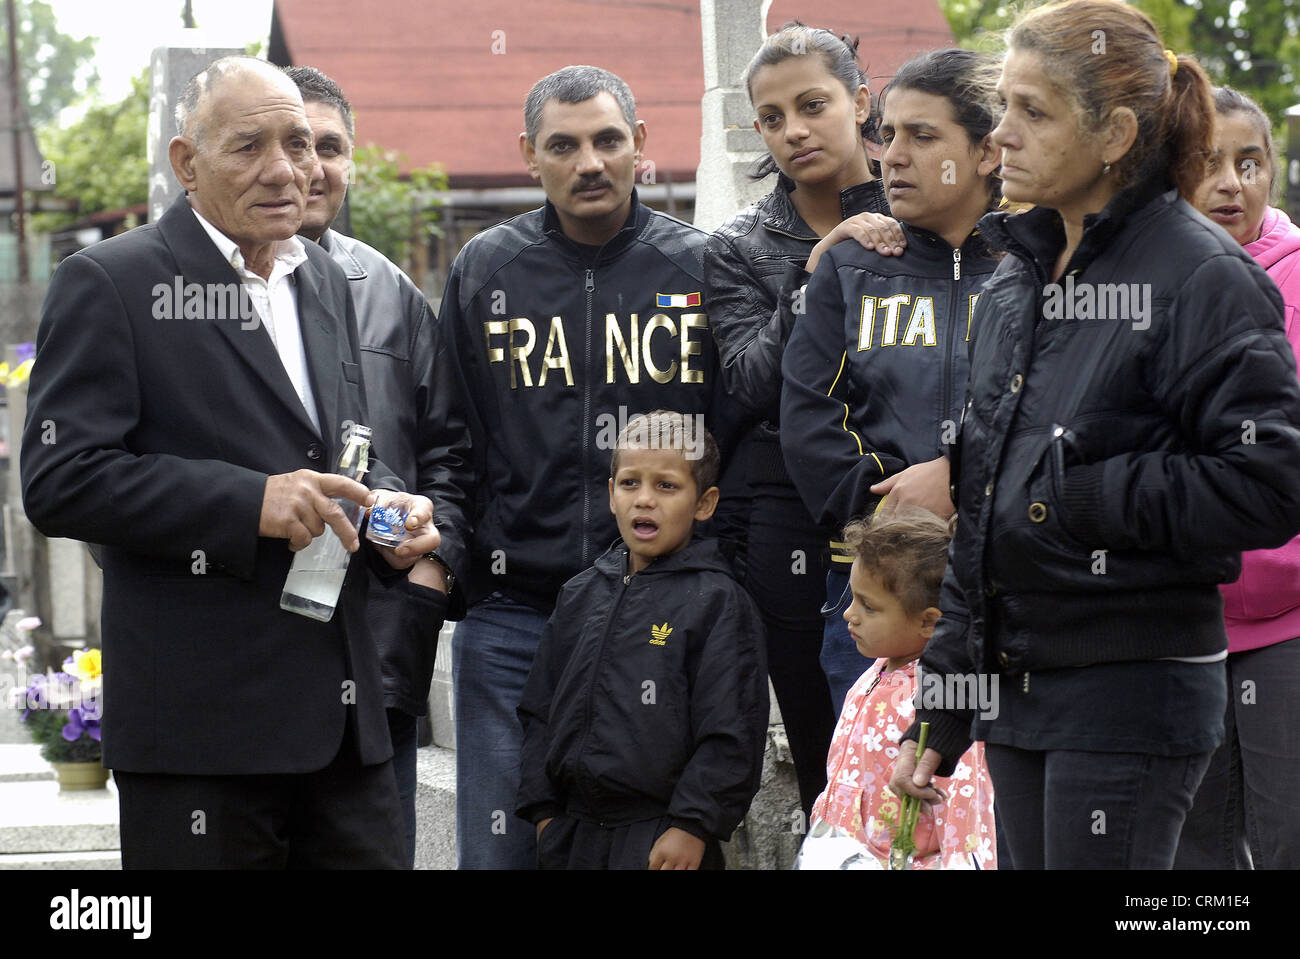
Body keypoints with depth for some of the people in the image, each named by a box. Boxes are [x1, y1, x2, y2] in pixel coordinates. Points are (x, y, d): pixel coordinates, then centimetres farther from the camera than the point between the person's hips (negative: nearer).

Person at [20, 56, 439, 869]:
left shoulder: (326, 283, 17)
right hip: (202, 723, -6)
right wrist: (248, 503, -20)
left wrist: (390, 508, 3)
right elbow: (58, 482, -13)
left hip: (344, 711, 6)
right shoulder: (110, 282, -5)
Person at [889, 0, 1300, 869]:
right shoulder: (1013, 286, 14)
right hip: (1015, 691, 8)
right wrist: (942, 708, 17)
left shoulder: (1203, 276, -10)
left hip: (1133, 694, -7)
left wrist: (1084, 496, -16)